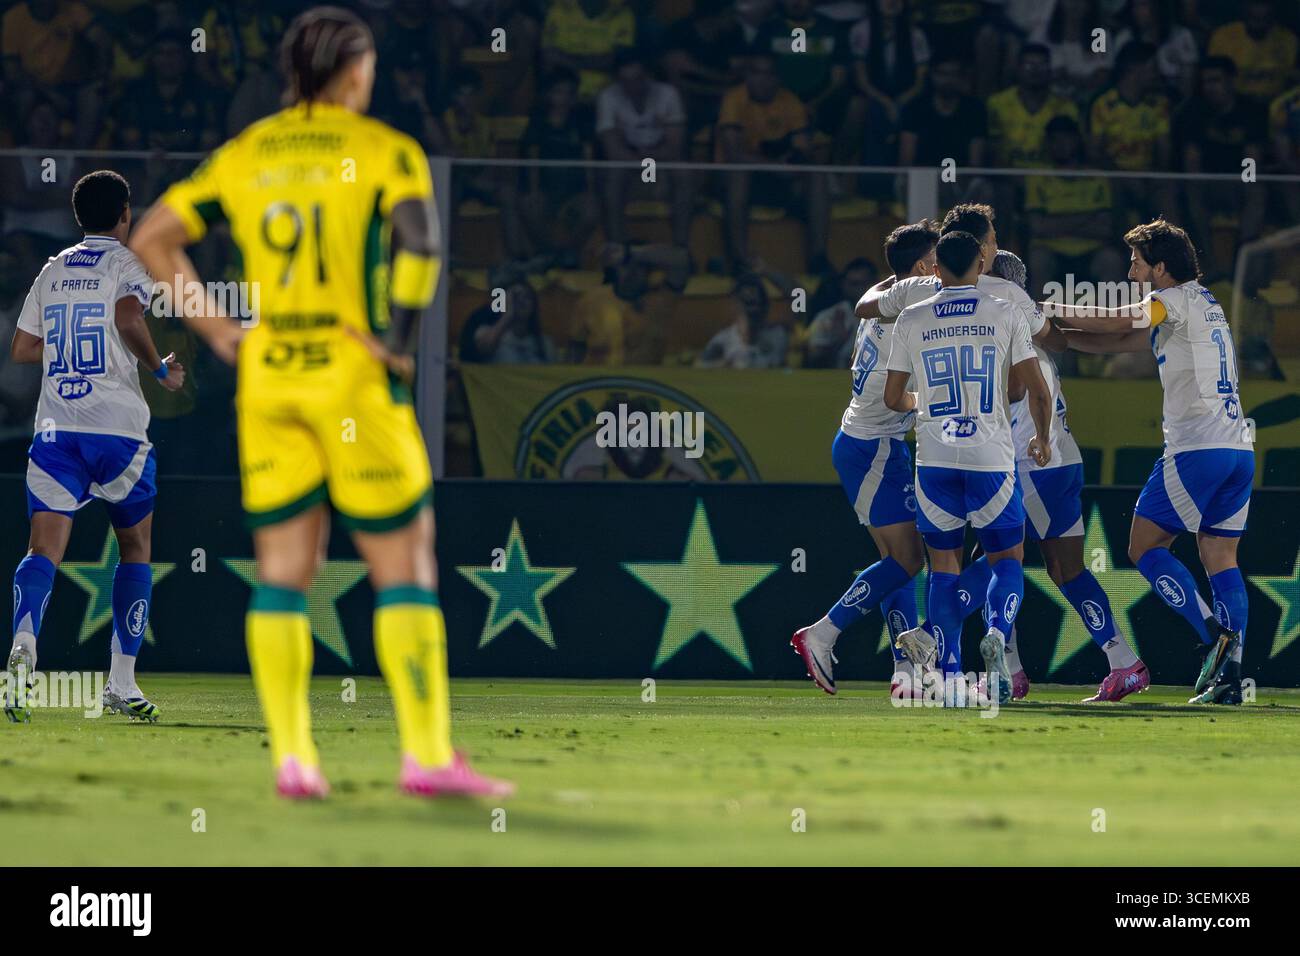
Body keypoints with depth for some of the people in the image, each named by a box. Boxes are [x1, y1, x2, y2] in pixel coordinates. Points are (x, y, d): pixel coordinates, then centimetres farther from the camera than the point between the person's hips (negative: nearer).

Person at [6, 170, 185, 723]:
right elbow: (129, 317, -21)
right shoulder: (124, 265, 0)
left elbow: (21, 349, 18)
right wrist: (160, 369, -6)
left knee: (45, 548, -8)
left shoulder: (52, 271, 15)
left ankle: (24, 641, -39)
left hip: (55, 428, 3)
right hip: (117, 428, -3)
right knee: (135, 548, 15)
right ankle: (121, 683, 11)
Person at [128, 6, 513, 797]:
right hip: (353, 377, -4)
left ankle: (292, 756, 1)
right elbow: (419, 242, -21)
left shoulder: (244, 155, 10)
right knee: (405, 567, 1)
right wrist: (396, 337, -11)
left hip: (267, 377, 4)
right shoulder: (384, 151, -4)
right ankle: (427, 755, -2)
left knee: (283, 573, 7)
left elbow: (153, 237, 8)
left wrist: (219, 330, 8)